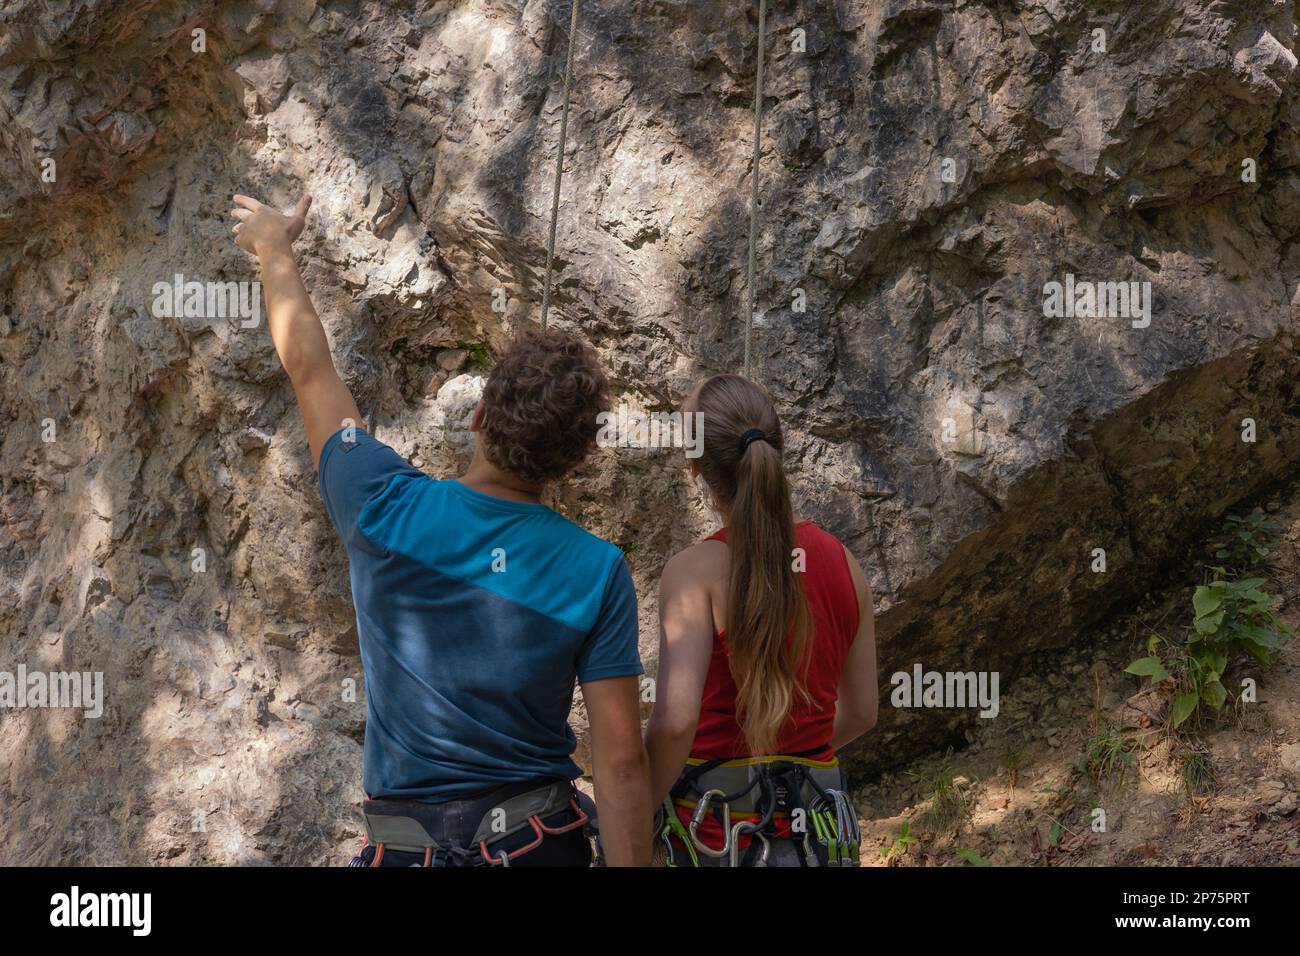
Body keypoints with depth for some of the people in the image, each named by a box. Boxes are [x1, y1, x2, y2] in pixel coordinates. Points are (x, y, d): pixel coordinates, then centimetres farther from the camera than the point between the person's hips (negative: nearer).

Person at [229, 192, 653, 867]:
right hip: (539, 842, 0)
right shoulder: (597, 572, -12)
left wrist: (273, 245, 20)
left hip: (406, 847, 0)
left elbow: (307, 362, 5)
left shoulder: (387, 509, -11)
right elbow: (621, 763, -13)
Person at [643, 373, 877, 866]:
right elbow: (861, 711, 11)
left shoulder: (696, 571, -15)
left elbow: (674, 720, -25)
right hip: (817, 826, 5)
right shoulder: (843, 564, 1)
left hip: (715, 828, -5)